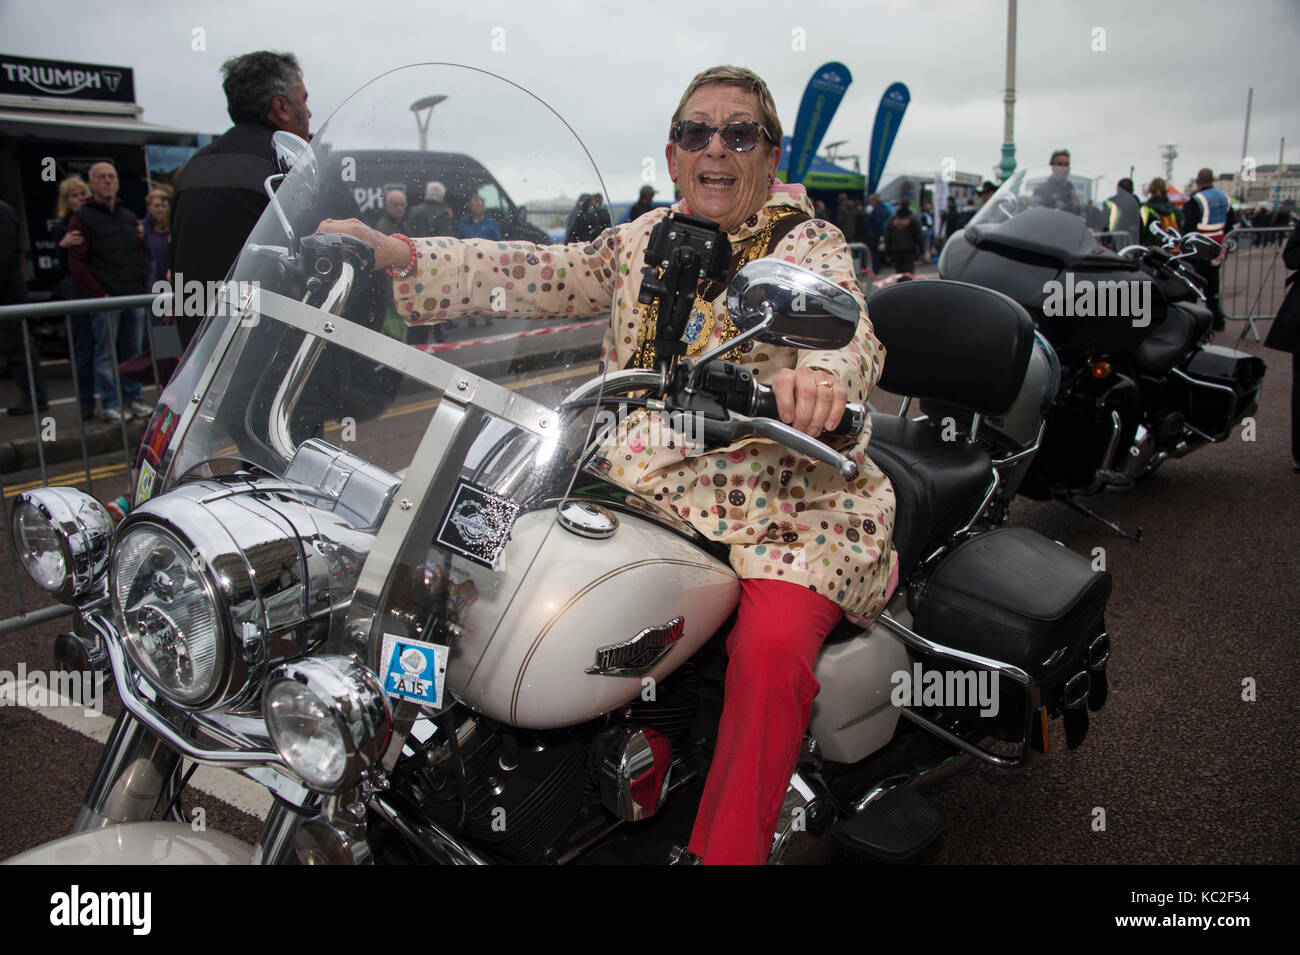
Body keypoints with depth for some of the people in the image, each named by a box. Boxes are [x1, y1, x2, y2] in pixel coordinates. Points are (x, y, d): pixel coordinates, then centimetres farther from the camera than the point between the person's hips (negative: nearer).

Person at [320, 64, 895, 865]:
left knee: (769, 650, -30)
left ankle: (725, 850, -13)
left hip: (791, 505, -5)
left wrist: (821, 373, -47)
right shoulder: (646, 240, 14)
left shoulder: (810, 244, -2)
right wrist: (398, 254, -3)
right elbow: (537, 273, 6)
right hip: (654, 493, 5)